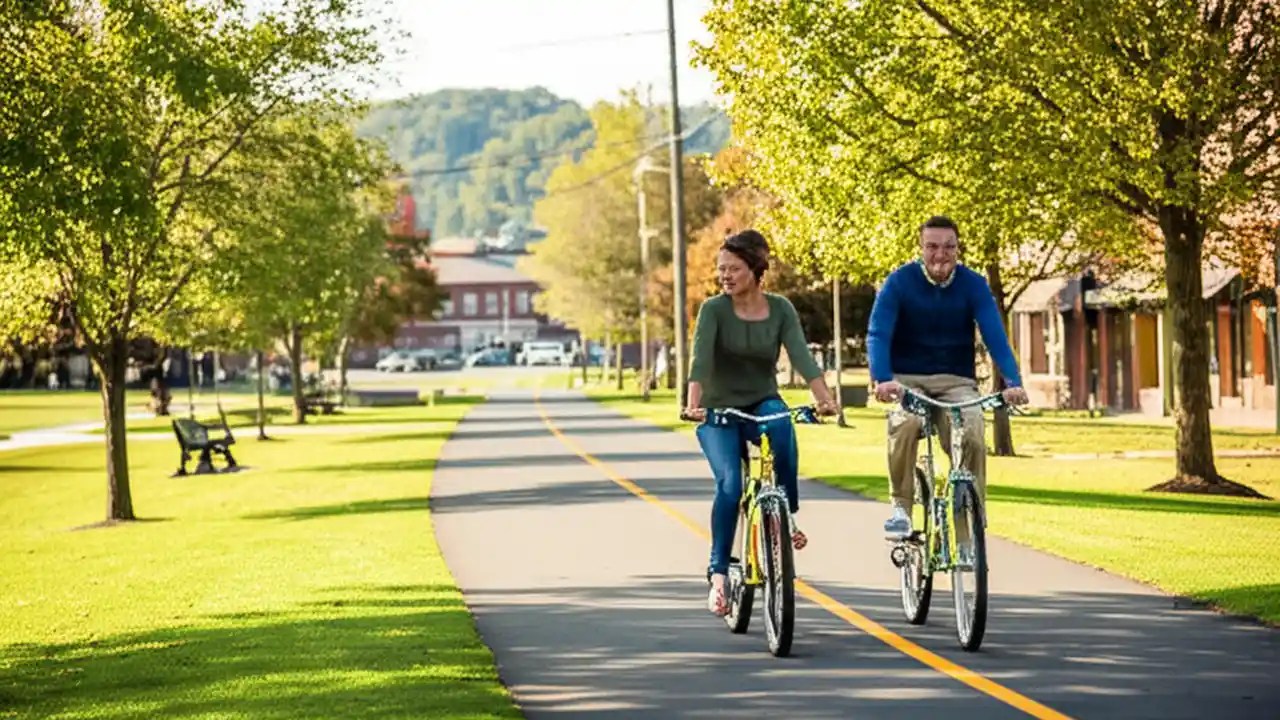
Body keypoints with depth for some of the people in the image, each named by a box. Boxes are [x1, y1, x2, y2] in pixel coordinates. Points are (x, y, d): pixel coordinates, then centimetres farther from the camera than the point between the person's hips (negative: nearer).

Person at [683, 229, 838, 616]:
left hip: (762, 404, 1)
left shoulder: (780, 309, -4)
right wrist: (693, 405, -42)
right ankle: (718, 574, -15)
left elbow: (801, 355, -16)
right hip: (719, 410, -1)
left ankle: (785, 516, -19)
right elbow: (701, 358, -25)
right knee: (730, 483, -25)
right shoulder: (714, 309, -11)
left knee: (781, 424, -36)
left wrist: (824, 398, -33)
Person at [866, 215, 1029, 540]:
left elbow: (995, 336, -15)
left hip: (956, 381, 1)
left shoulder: (973, 285, -4)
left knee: (972, 434, -28)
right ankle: (901, 506, -19)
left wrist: (1013, 382, -32)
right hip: (907, 379, -1)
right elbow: (878, 334, -18)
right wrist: (882, 379, -37)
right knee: (905, 424, -34)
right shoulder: (899, 282, -8)